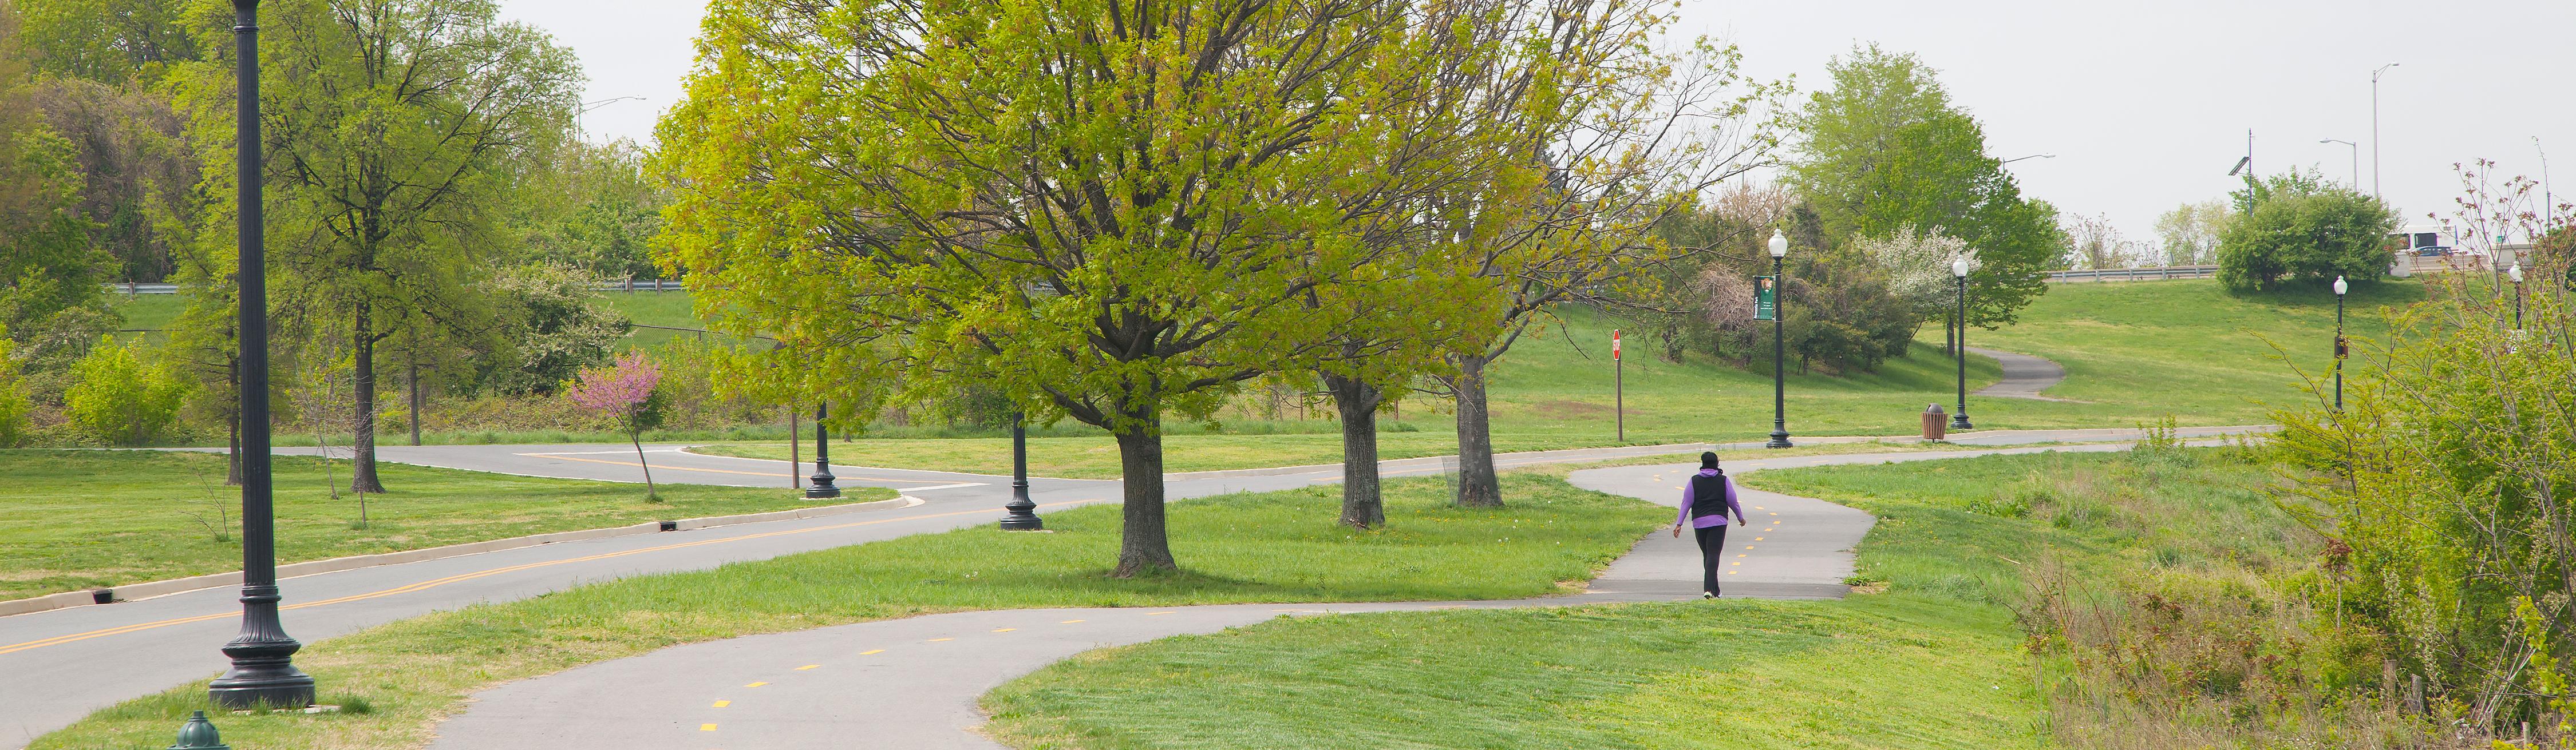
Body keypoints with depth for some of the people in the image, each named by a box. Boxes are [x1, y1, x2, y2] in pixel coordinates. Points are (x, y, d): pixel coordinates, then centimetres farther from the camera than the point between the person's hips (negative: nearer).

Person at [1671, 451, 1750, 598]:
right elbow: (1733, 502, 5)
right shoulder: (1724, 481, 1)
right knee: (1713, 555, -7)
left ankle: (1715, 591, 19)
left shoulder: (1694, 481, 4)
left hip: (1699, 523, 2)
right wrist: (1741, 518, 21)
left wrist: (1679, 524, 0)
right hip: (1718, 521, -2)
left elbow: (1686, 503, 0)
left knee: (1707, 555, 14)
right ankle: (1709, 589, -24)